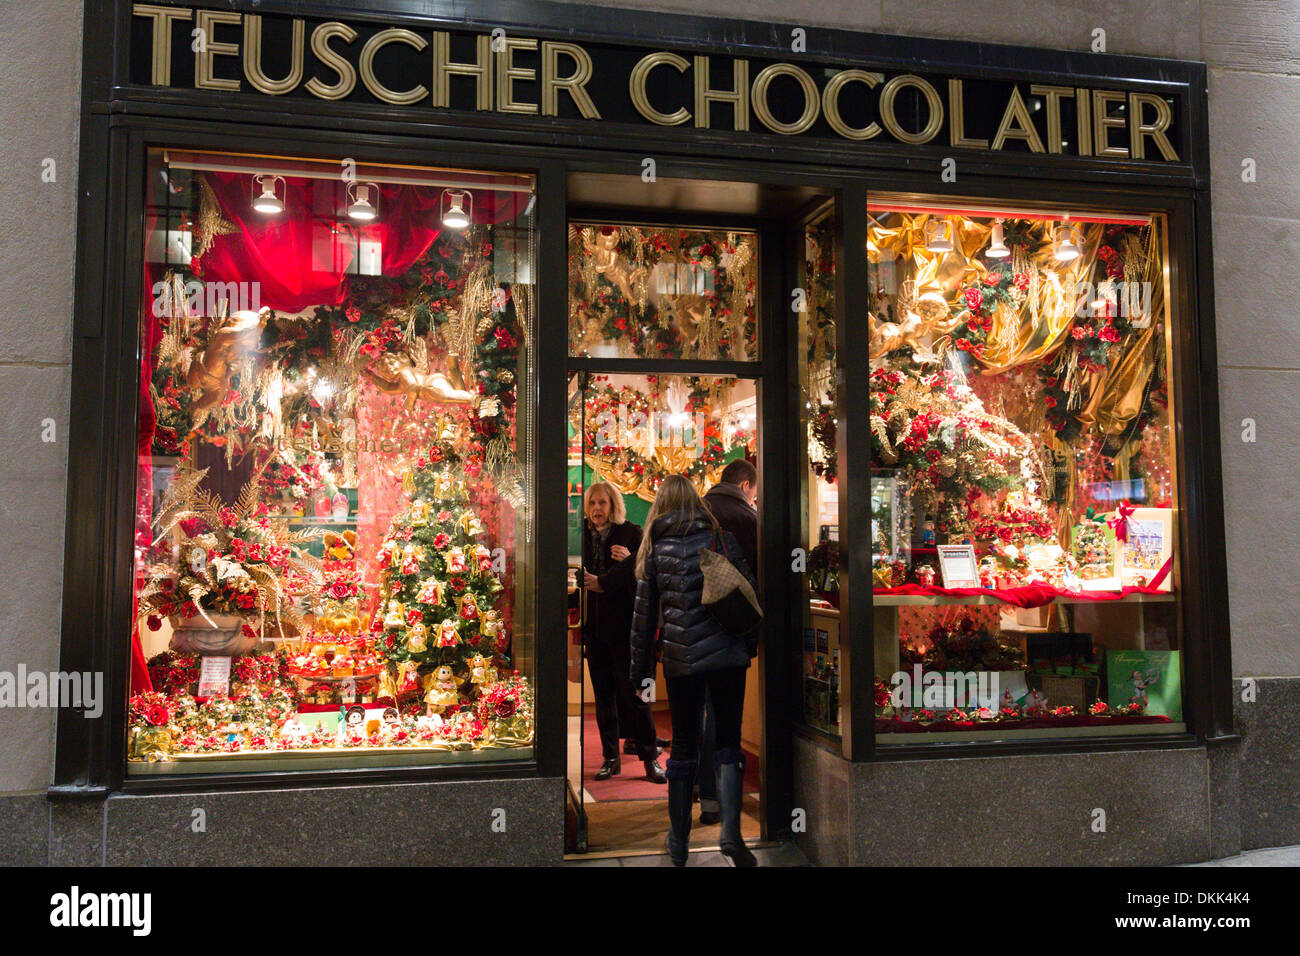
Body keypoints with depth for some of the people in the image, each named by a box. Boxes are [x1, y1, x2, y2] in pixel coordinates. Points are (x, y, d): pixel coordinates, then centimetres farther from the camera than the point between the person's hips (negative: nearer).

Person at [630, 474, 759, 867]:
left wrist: (640, 669, 11)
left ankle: (679, 842, 21)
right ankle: (730, 830, -7)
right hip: (727, 653, 0)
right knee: (729, 740, 9)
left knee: (683, 746, 12)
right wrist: (751, 643, 14)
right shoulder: (721, 538, 2)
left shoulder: (655, 548, 2)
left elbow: (644, 614, 3)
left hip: (680, 659, 1)